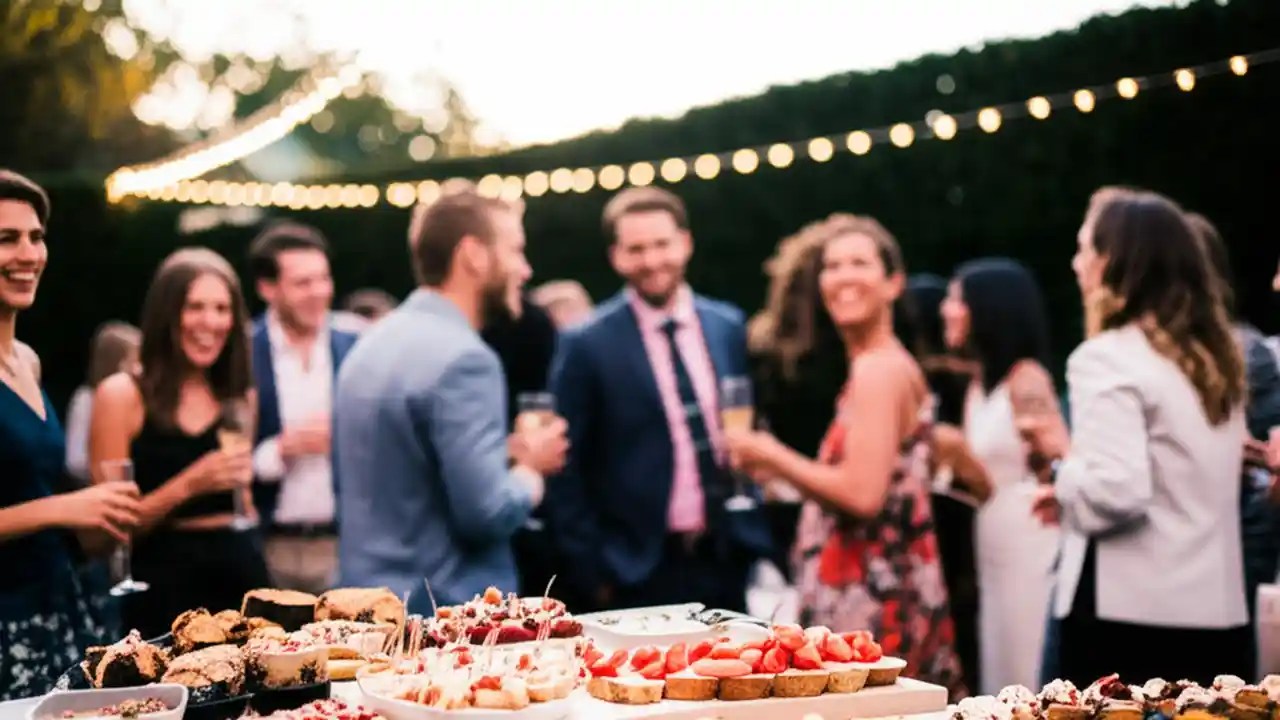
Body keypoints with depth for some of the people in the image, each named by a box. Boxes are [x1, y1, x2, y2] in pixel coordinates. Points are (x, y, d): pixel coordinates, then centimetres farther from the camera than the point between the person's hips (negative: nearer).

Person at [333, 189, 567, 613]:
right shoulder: (461, 358, -18)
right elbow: (489, 512, -23)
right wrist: (530, 464, -4)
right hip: (443, 614, -9)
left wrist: (506, 453, 14)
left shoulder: (374, 341, 10)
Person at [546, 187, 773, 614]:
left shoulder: (728, 327, 6)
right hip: (643, 571, -4)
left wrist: (756, 537, 11)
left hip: (727, 562, 4)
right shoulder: (587, 345, -7)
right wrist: (592, 571, -8)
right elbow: (567, 469, -5)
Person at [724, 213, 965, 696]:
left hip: (870, 599, -10)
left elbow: (863, 493, -22)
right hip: (878, 588, 10)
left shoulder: (878, 370, -14)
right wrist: (785, 472, 18)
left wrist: (775, 457, -9)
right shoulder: (885, 365, 16)